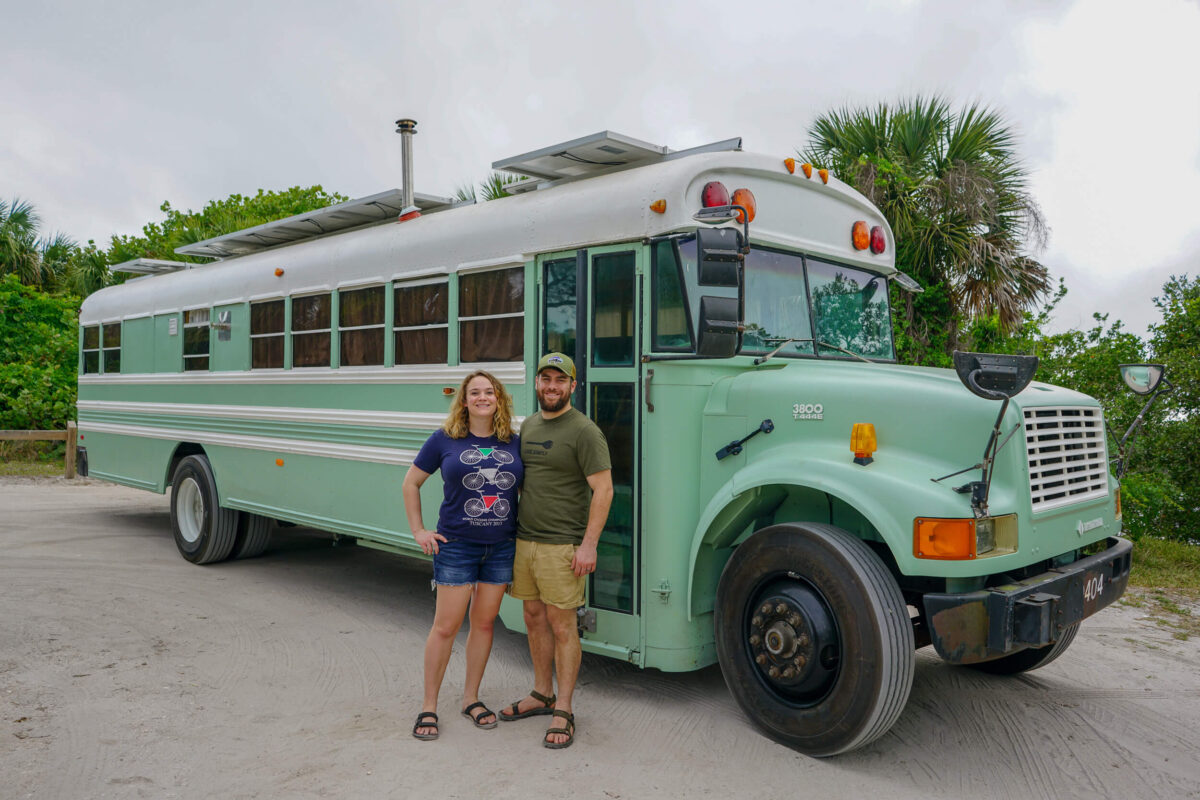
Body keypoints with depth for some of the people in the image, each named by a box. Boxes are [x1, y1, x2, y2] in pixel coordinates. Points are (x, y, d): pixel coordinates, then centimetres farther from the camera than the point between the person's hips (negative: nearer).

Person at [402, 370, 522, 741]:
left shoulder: (514, 443, 3)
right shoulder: (445, 440, -3)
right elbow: (411, 482, 6)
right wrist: (418, 531, 1)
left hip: (501, 546, 3)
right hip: (456, 545, -3)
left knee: (485, 622, 11)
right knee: (446, 626, 0)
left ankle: (471, 698, 27)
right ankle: (429, 706, 15)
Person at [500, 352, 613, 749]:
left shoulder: (583, 430, -11)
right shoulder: (529, 425, 12)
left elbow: (603, 489, -15)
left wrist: (589, 544, -19)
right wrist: (514, 533, 18)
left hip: (562, 546, -7)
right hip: (524, 540, 7)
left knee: (562, 626, 0)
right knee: (535, 619, 15)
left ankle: (563, 711, 11)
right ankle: (542, 695, 31)